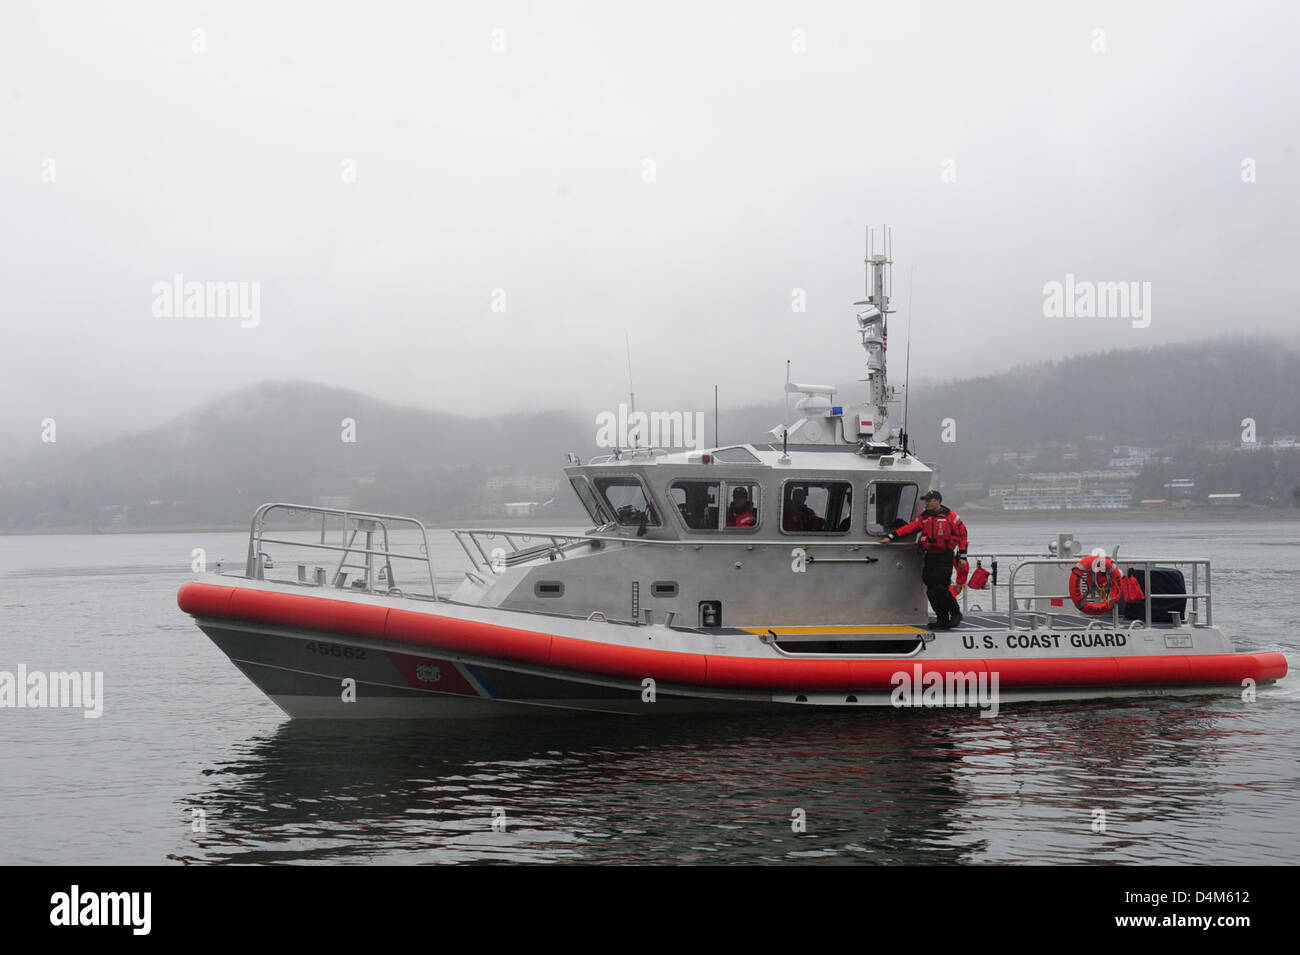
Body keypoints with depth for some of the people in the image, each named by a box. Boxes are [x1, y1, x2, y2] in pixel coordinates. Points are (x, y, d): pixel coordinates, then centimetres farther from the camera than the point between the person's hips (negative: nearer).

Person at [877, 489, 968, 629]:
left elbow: (961, 534, 0)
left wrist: (962, 556, -4)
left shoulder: (950, 516, -1)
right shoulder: (924, 517, 14)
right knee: (931, 590, 2)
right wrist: (891, 537, -5)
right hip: (929, 558, 6)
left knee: (939, 588, -15)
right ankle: (943, 620, 10)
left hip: (945, 558, -6)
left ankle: (956, 614, 3)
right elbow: (909, 528, 6)